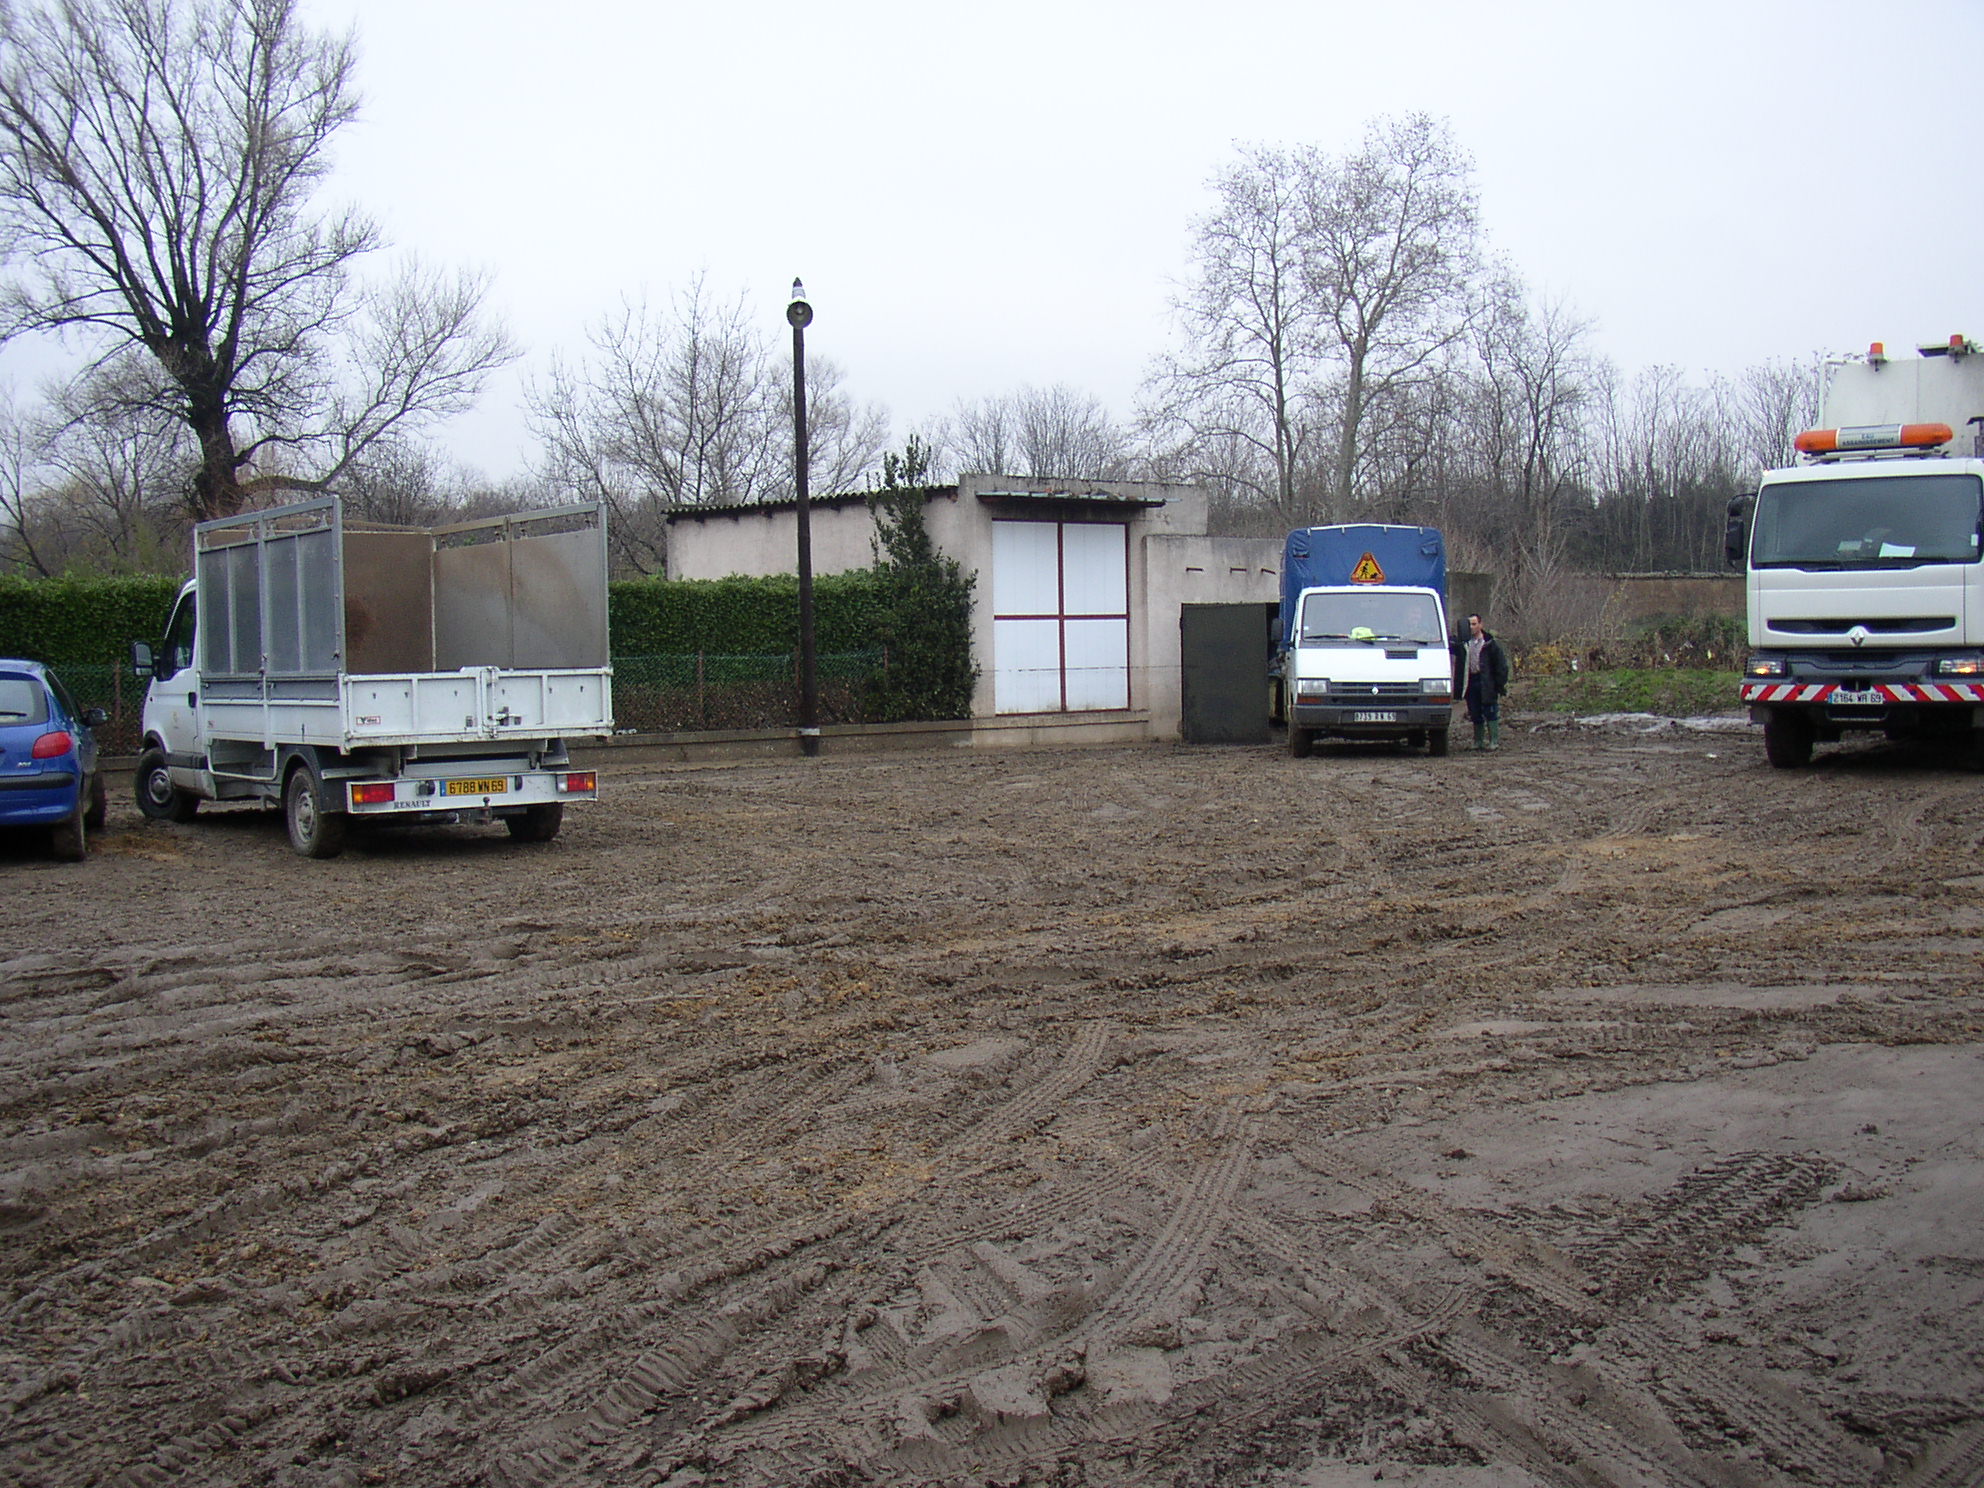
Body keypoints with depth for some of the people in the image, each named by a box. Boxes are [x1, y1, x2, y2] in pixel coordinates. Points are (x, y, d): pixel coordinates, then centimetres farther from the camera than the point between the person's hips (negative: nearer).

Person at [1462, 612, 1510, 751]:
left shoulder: (1490, 643, -3)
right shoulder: (1465, 643, 9)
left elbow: (1501, 664, -2)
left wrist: (1500, 684, -6)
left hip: (1486, 683, -4)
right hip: (1471, 681, 4)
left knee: (1490, 712, -4)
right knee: (1475, 714, 8)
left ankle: (1494, 740, 0)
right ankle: (1478, 741, 16)